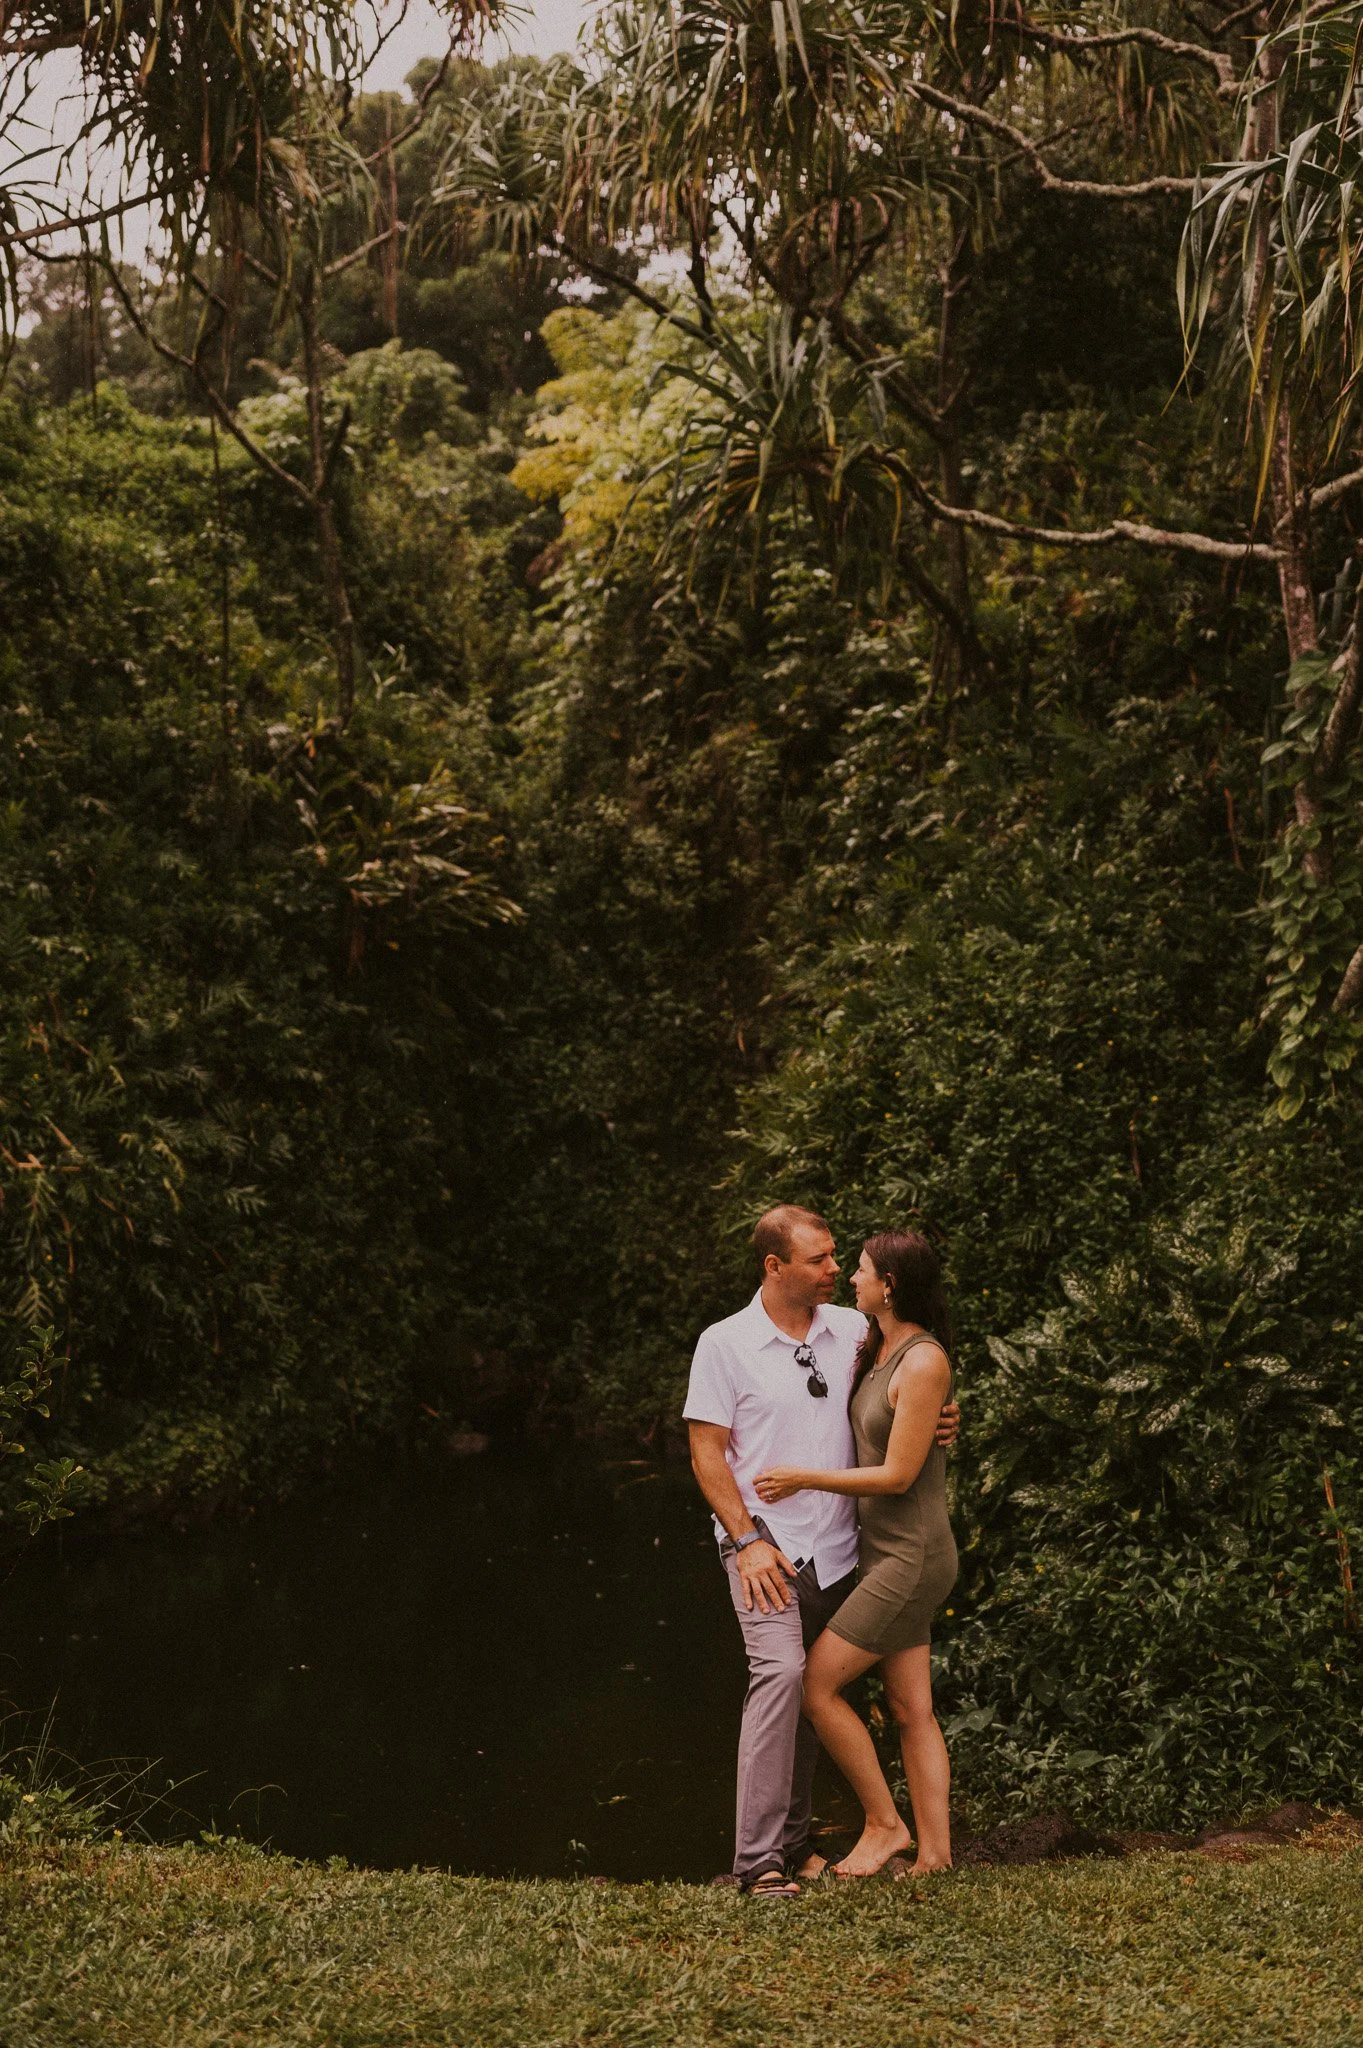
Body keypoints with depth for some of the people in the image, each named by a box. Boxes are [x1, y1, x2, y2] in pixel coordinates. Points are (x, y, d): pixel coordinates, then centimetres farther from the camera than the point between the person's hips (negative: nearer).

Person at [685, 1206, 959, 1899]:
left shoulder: (853, 1330, 6)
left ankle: (793, 1842, 24)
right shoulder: (725, 1343, -6)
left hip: (836, 1549, 5)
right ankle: (758, 1861, -17)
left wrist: (937, 1419, -1)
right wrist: (747, 1540, -15)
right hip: (764, 1548, -5)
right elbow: (707, 1452, -6)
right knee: (780, 1672, -21)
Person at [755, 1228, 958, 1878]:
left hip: (910, 1556, -9)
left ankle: (884, 1823, 8)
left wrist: (804, 1477, -13)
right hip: (888, 1553, 9)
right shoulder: (875, 1349, 8)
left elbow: (897, 1475, -19)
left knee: (817, 1683, -5)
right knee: (912, 1709, 10)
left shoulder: (923, 1363, -19)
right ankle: (935, 1855, 16)